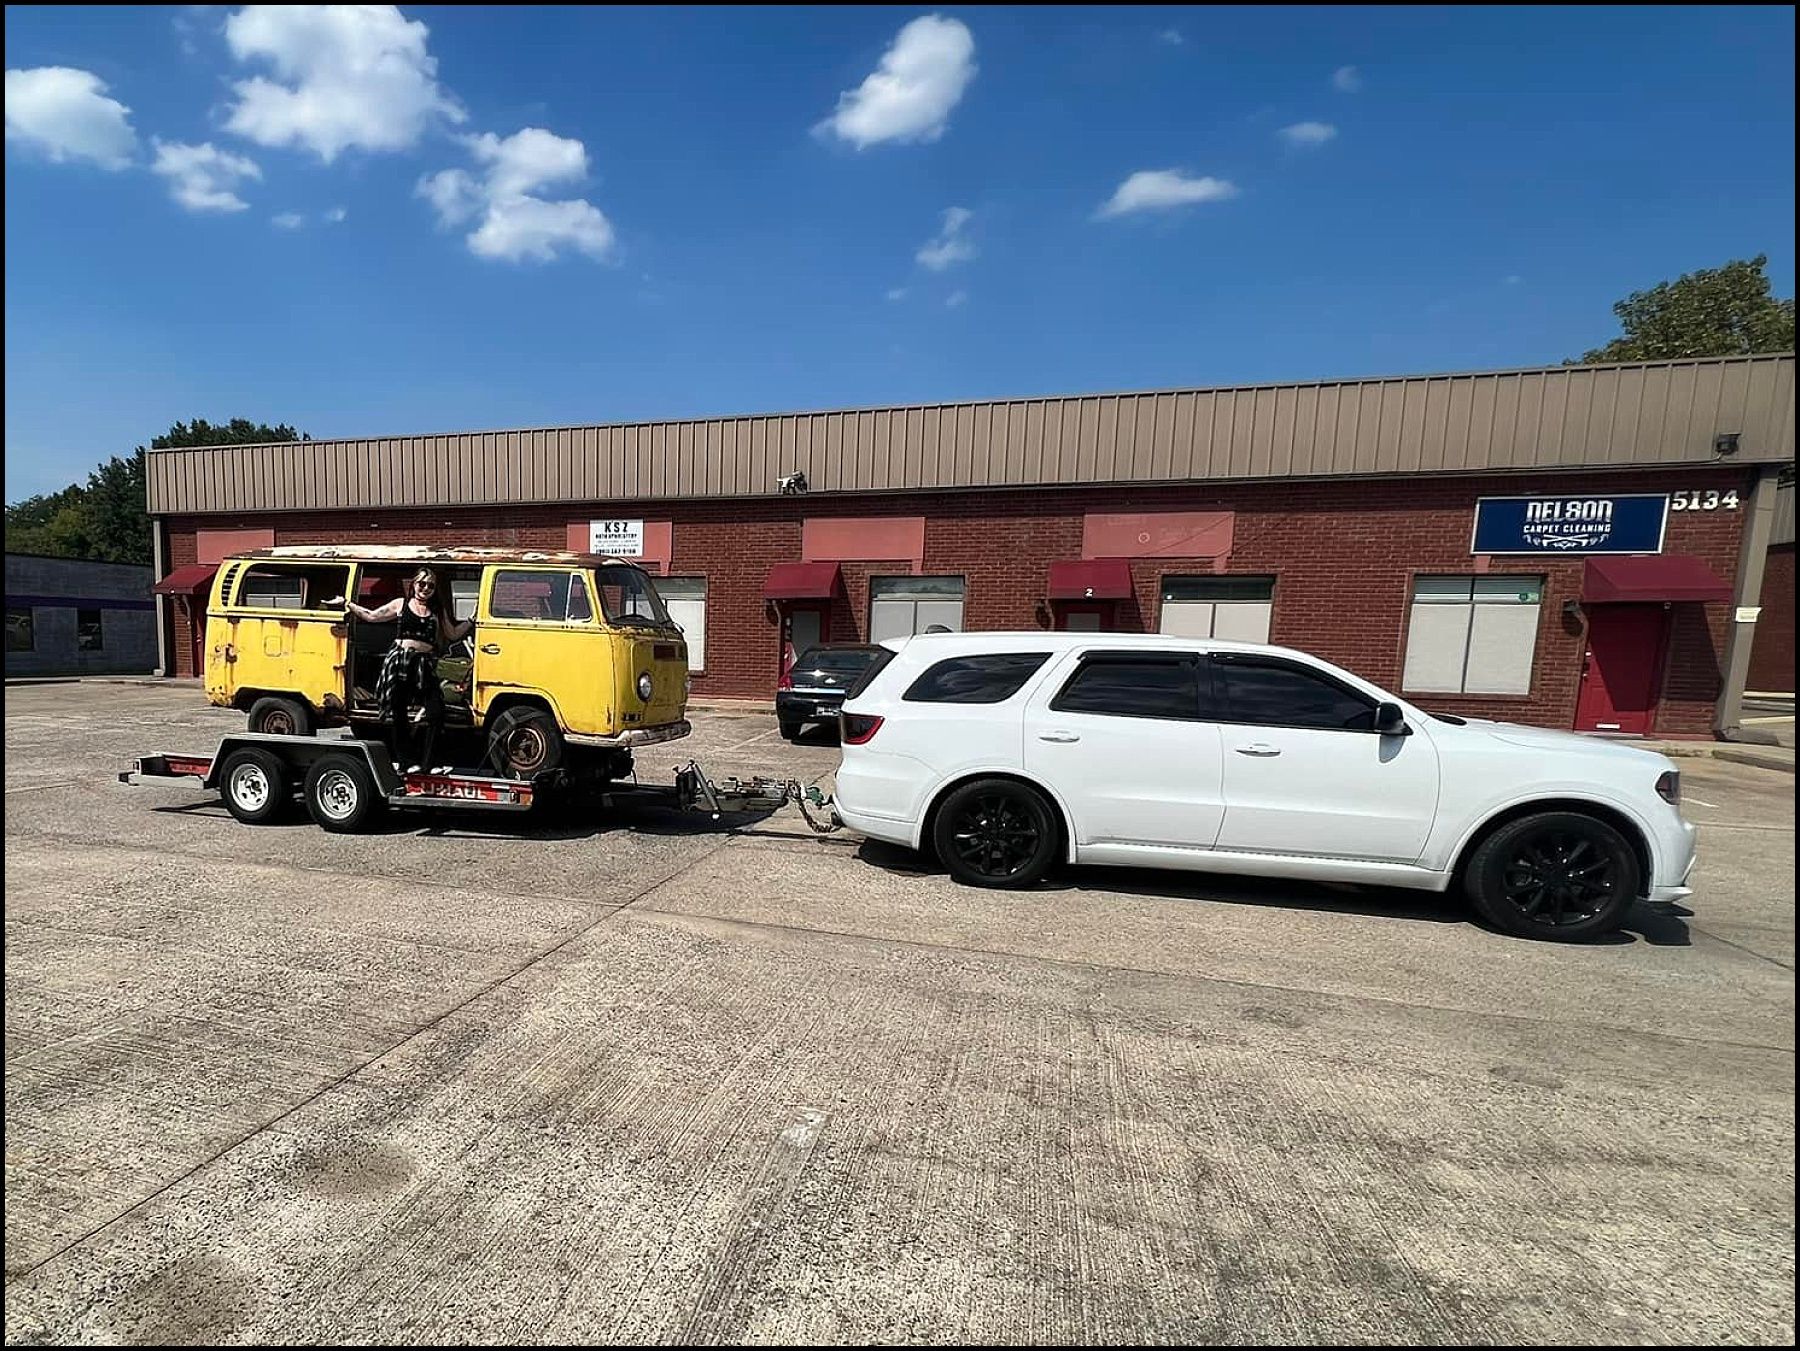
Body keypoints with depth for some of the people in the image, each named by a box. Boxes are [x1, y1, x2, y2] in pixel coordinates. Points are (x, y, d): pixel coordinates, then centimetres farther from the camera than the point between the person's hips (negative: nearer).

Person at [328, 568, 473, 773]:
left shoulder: (438, 611, 13)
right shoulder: (401, 604, 11)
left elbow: (452, 634, 22)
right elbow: (370, 616, 17)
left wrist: (470, 622, 18)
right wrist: (346, 603, 19)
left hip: (425, 663, 0)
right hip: (399, 660, 0)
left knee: (436, 712, -12)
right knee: (399, 712, 5)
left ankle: (427, 761, -5)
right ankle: (407, 760, 16)